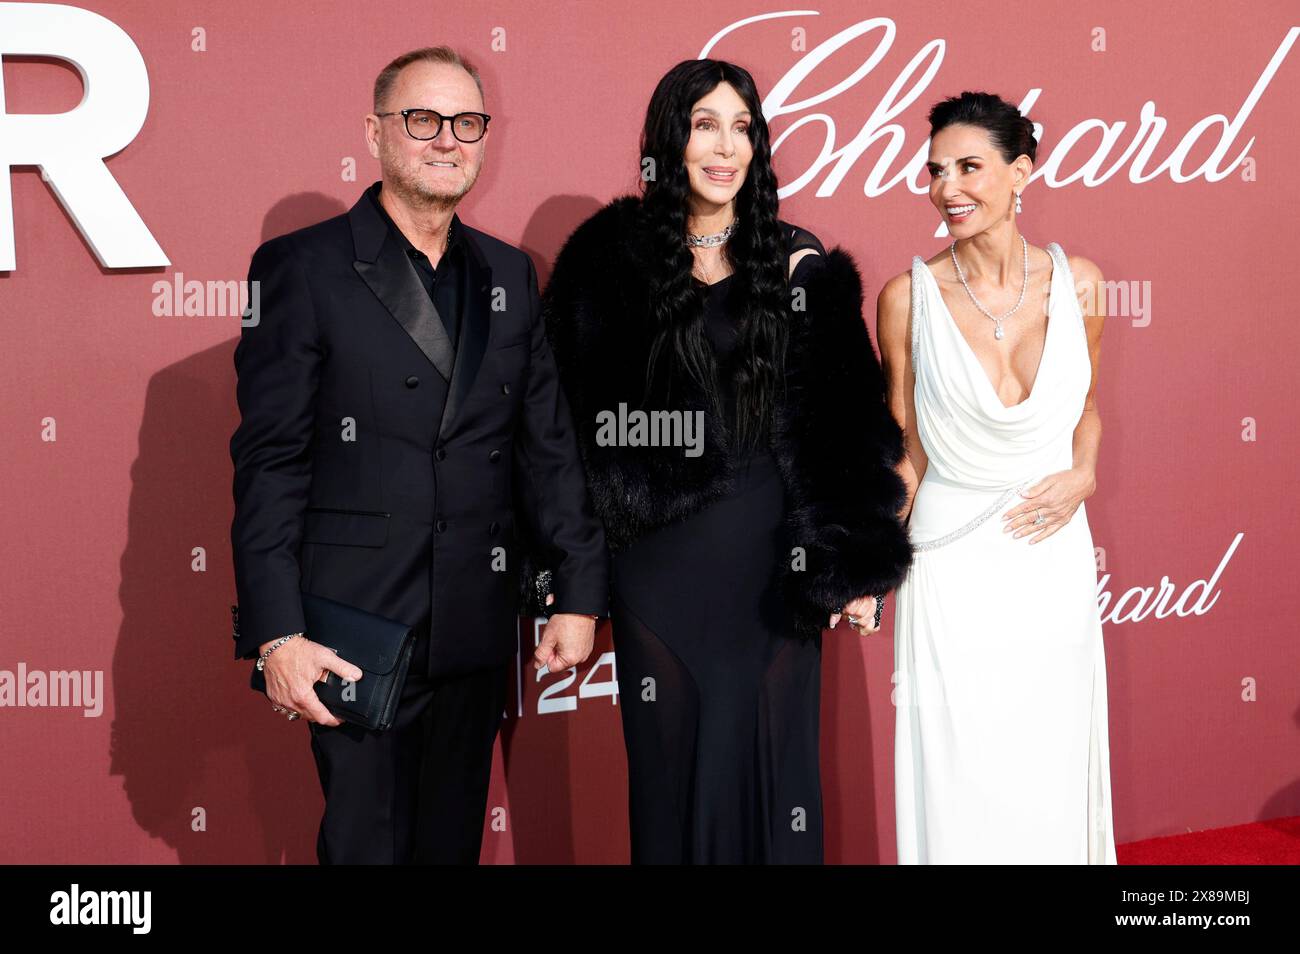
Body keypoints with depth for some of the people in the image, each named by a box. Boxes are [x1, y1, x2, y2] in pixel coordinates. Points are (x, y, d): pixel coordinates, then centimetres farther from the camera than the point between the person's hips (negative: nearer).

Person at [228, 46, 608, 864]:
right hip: (357, 626, -4)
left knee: (455, 842, 14)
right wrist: (276, 634, -14)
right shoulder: (302, 267, -4)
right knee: (367, 844, 4)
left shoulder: (510, 275, 11)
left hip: (477, 633, 5)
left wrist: (580, 591, 7)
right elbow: (270, 461, -8)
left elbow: (548, 444, 12)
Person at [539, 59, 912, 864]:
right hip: (660, 558, 0)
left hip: (775, 561, 0)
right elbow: (576, 416, 2)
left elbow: (842, 426, 2)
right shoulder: (613, 261, 1)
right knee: (674, 766, 8)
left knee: (774, 758, 6)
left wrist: (855, 568, -3)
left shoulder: (798, 266, 3)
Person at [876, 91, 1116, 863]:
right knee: (957, 782, 4)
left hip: (1054, 556, 2)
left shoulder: (1077, 282, -1)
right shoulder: (909, 298, -7)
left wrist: (1085, 475, -3)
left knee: (1051, 773, 12)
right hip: (953, 564, -2)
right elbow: (905, 449, 1)